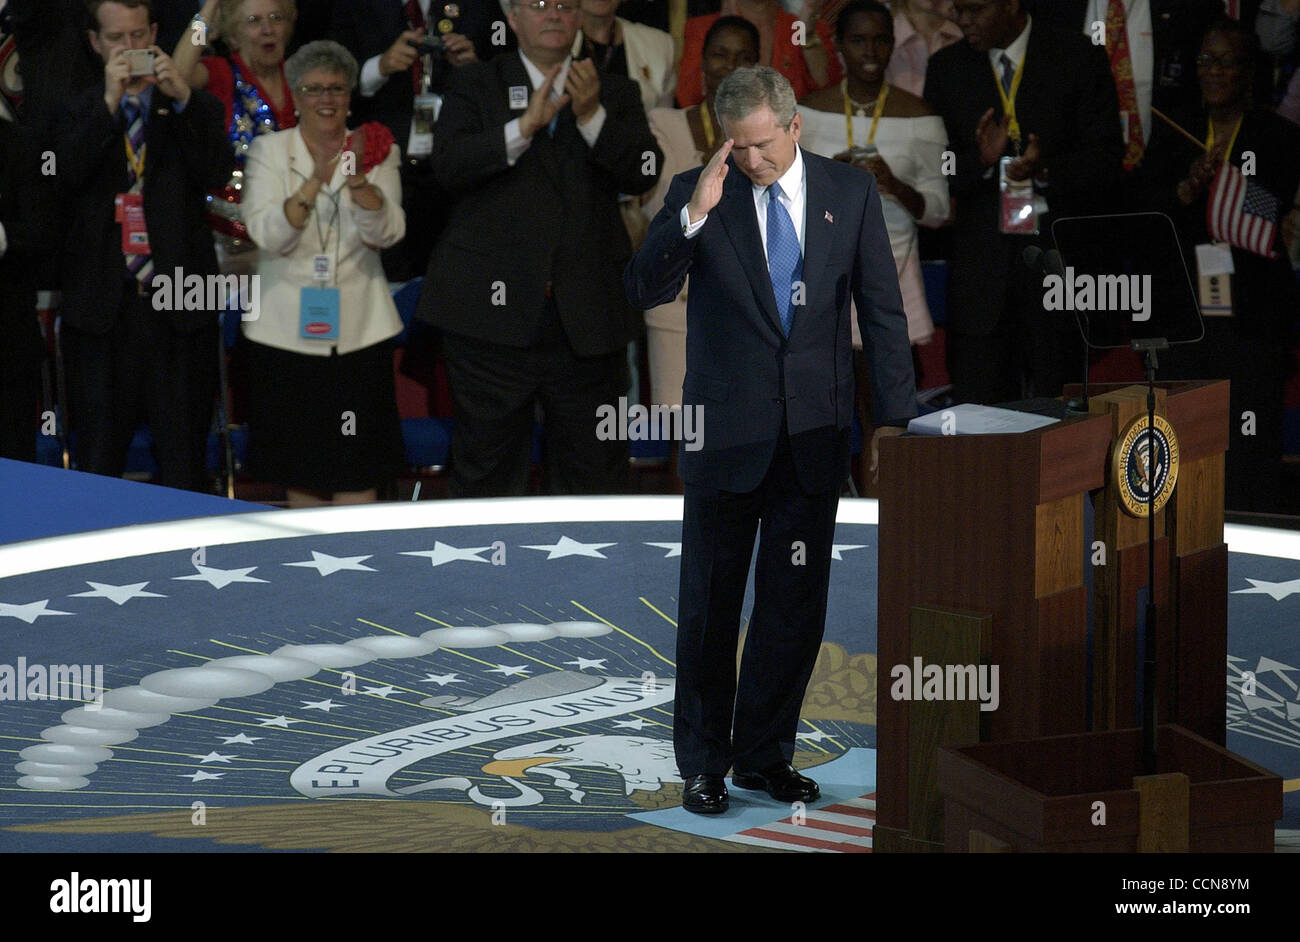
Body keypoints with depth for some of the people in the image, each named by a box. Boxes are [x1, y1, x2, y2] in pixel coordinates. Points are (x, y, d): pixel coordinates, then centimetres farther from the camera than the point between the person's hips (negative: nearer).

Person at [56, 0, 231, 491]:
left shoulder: (196, 109, 9)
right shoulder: (81, 111, 9)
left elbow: (216, 173, -7)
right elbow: (68, 174, -8)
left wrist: (183, 100, -17)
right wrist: (109, 101, -17)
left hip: (178, 303, 0)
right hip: (103, 302, 0)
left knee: (183, 455, 2)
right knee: (98, 453, 3)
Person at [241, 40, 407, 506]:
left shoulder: (373, 152, 6)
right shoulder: (269, 150, 2)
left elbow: (387, 233, -8)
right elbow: (269, 235, -11)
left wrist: (359, 182, -25)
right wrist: (316, 182, -26)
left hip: (358, 329, 0)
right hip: (288, 328, 0)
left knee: (358, 466, -3)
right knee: (301, 464, 6)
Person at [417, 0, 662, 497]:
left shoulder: (616, 94, 12)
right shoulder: (473, 86, 7)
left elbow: (645, 173, -2)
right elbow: (448, 166, -8)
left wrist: (592, 117, -16)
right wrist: (524, 126, -19)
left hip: (586, 322, 1)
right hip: (492, 308, -1)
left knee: (596, 471, 4)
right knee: (487, 467, 5)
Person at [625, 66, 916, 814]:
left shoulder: (851, 193, 2)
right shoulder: (697, 192, -2)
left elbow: (882, 308, 4)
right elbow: (644, 291, -9)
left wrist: (898, 415, -1)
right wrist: (694, 214, -21)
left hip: (815, 432, 2)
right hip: (726, 430, -1)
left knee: (796, 602, 7)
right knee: (710, 603, 6)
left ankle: (766, 754, 20)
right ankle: (704, 762, 16)